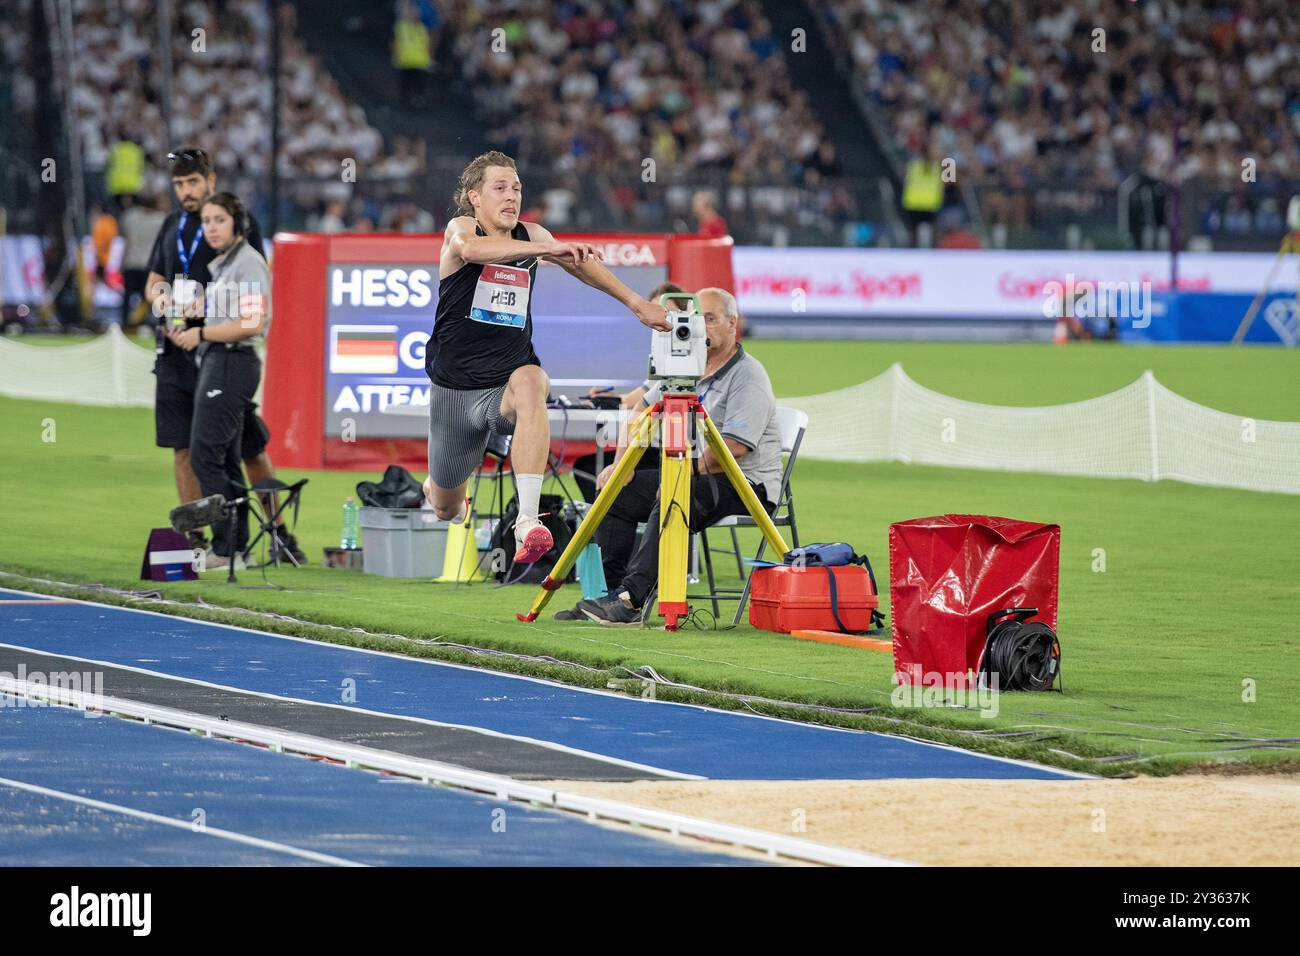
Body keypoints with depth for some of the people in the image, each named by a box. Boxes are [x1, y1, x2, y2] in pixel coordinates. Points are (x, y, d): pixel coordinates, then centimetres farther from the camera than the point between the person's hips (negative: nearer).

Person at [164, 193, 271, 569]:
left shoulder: (248, 263, -11)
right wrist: (187, 333, 7)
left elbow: (253, 324, -20)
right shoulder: (219, 265, 18)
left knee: (205, 456, -13)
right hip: (213, 363, 10)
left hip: (233, 365, -10)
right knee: (225, 460, 10)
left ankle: (226, 549, -12)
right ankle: (238, 547, 13)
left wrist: (201, 333, -13)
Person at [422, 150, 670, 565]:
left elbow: (580, 263, 17)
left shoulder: (531, 235, 2)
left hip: (507, 379, 2)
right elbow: (471, 249, -34)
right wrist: (546, 248, -46)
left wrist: (636, 302, 16)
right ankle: (435, 485, 53)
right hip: (456, 386, -1)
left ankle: (528, 520, -46)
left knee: (529, 384, -38)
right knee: (447, 507, 10)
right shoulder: (460, 228, -11)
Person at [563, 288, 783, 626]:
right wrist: (622, 463, 2)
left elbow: (735, 448, -23)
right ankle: (616, 593, -9)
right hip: (692, 478, 9)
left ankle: (630, 599, -42)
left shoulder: (748, 376, -12)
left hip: (747, 483, -9)